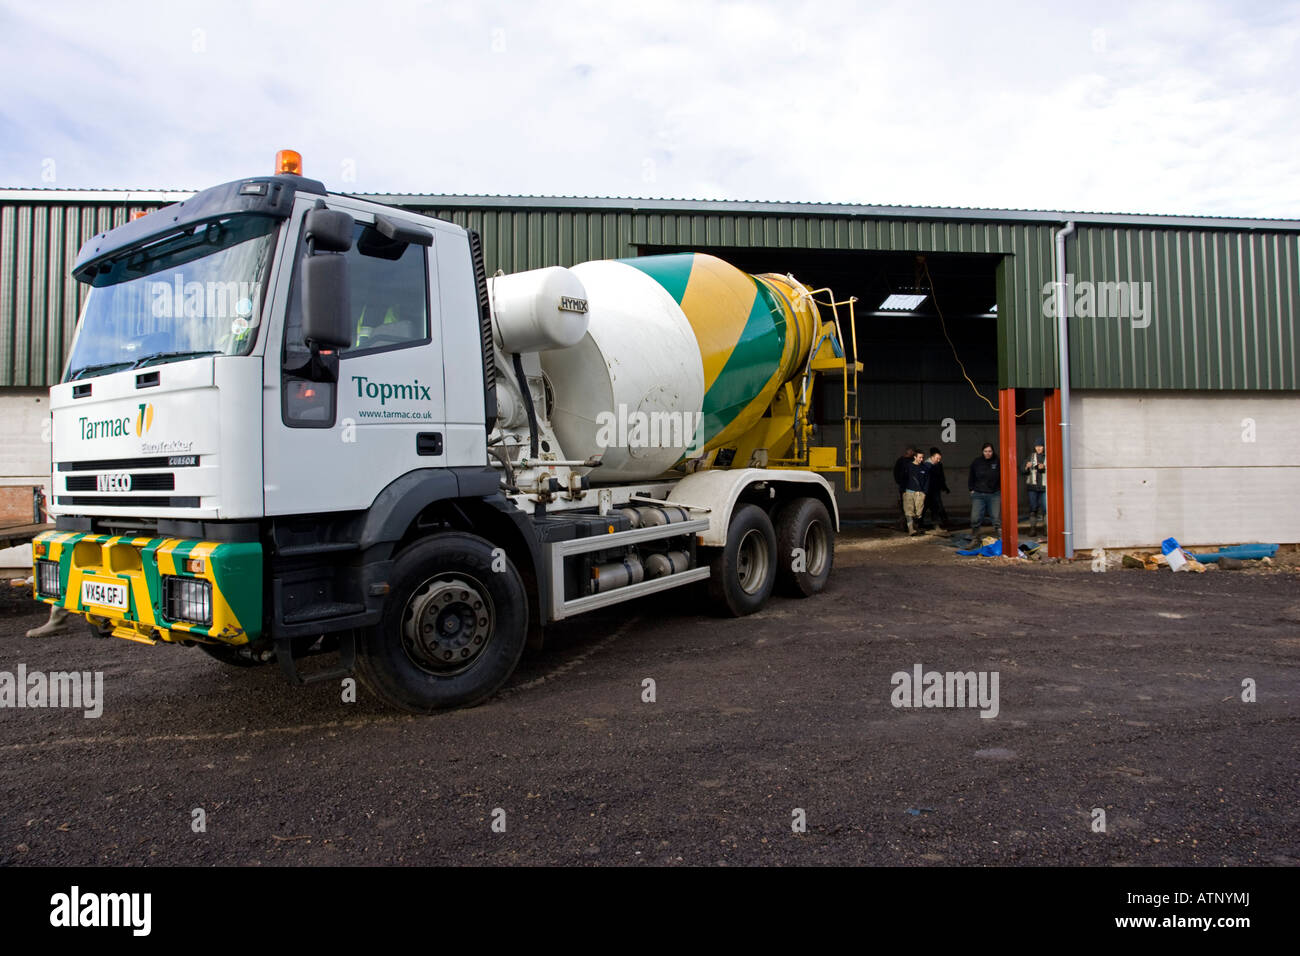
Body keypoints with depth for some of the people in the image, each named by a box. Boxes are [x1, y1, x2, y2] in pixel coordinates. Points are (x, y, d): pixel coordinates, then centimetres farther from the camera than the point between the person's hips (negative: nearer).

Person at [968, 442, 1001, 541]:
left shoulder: (998, 462, 0)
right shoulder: (976, 462, 5)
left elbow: (1003, 477, 9)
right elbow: (971, 478, 16)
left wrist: (1002, 490, 5)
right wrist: (971, 489, 10)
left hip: (994, 495, -1)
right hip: (978, 494, 1)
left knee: (996, 518, 0)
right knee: (975, 518, -1)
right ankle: (974, 539, 11)